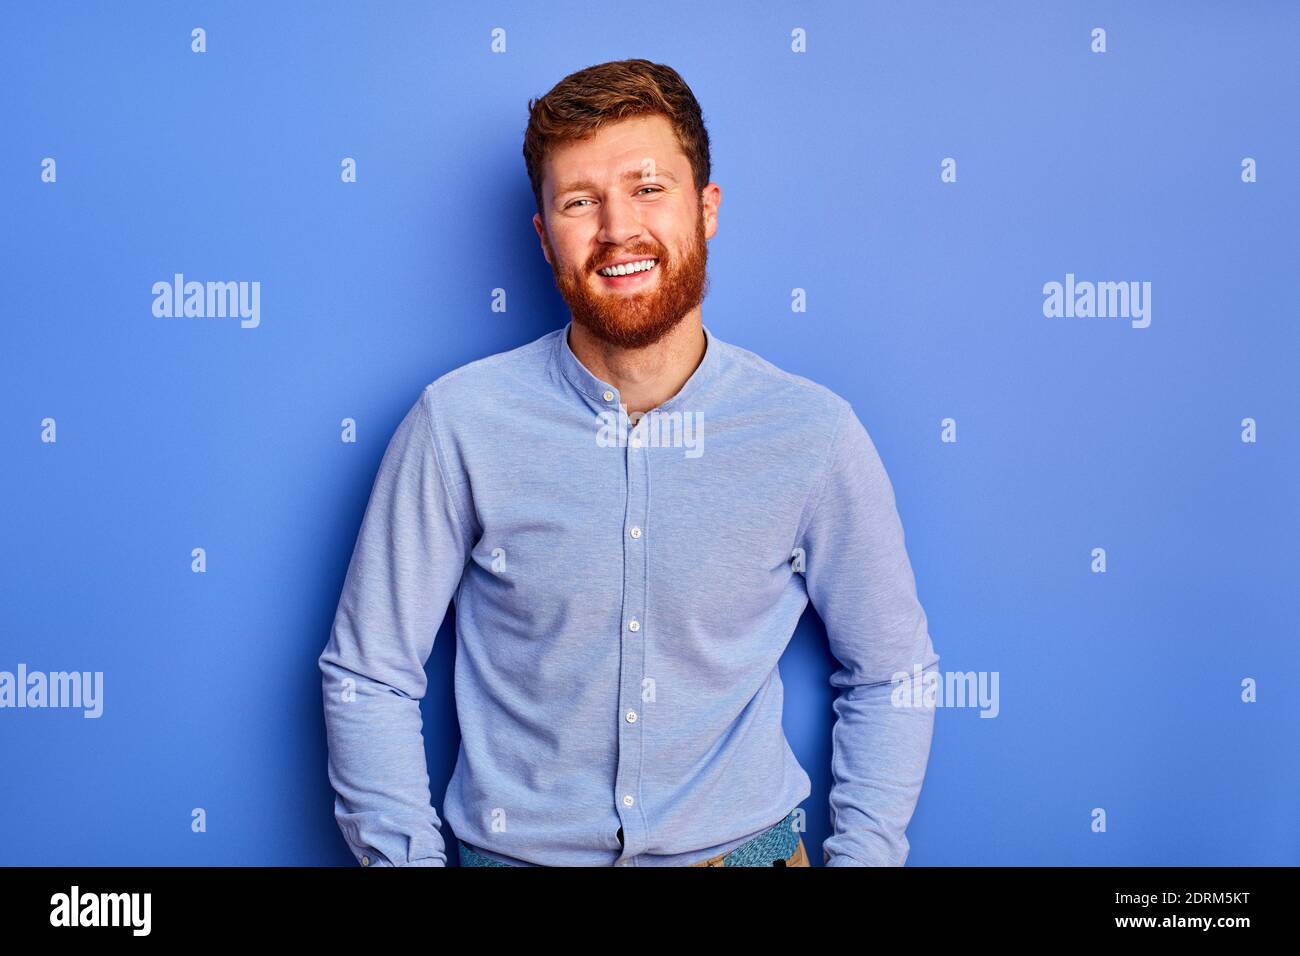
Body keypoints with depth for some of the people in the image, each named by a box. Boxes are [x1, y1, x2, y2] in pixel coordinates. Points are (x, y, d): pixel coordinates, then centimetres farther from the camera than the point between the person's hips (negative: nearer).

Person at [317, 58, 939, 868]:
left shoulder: (813, 434, -9)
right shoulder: (458, 423, -11)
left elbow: (894, 676, 2)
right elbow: (367, 678, -4)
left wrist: (860, 855, -5)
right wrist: (411, 856, -8)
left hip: (744, 845, 1)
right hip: (516, 850, 0)